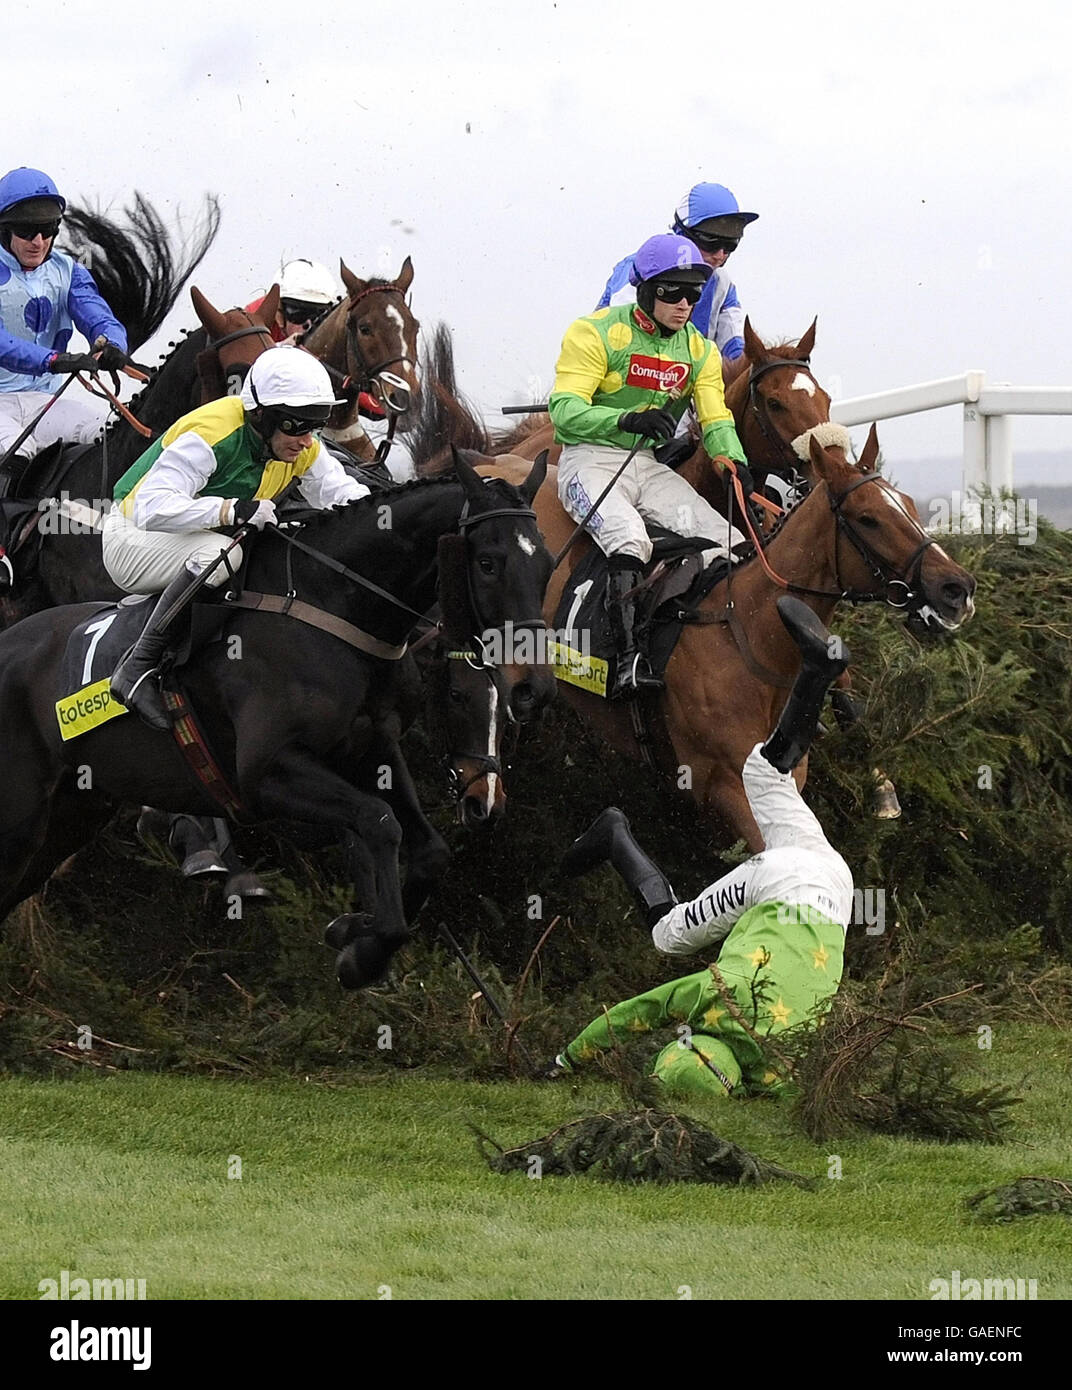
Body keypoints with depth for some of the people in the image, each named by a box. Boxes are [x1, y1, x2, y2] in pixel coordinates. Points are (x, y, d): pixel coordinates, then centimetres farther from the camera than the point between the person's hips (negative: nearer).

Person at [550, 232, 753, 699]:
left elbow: (716, 422, 5)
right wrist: (627, 420, -34)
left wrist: (736, 465, -18)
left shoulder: (699, 352, 12)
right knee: (629, 538, -34)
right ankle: (628, 658, -39)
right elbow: (564, 409, -17)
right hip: (591, 459, -6)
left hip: (651, 466, 6)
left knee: (726, 541, -12)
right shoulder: (597, 333, -7)